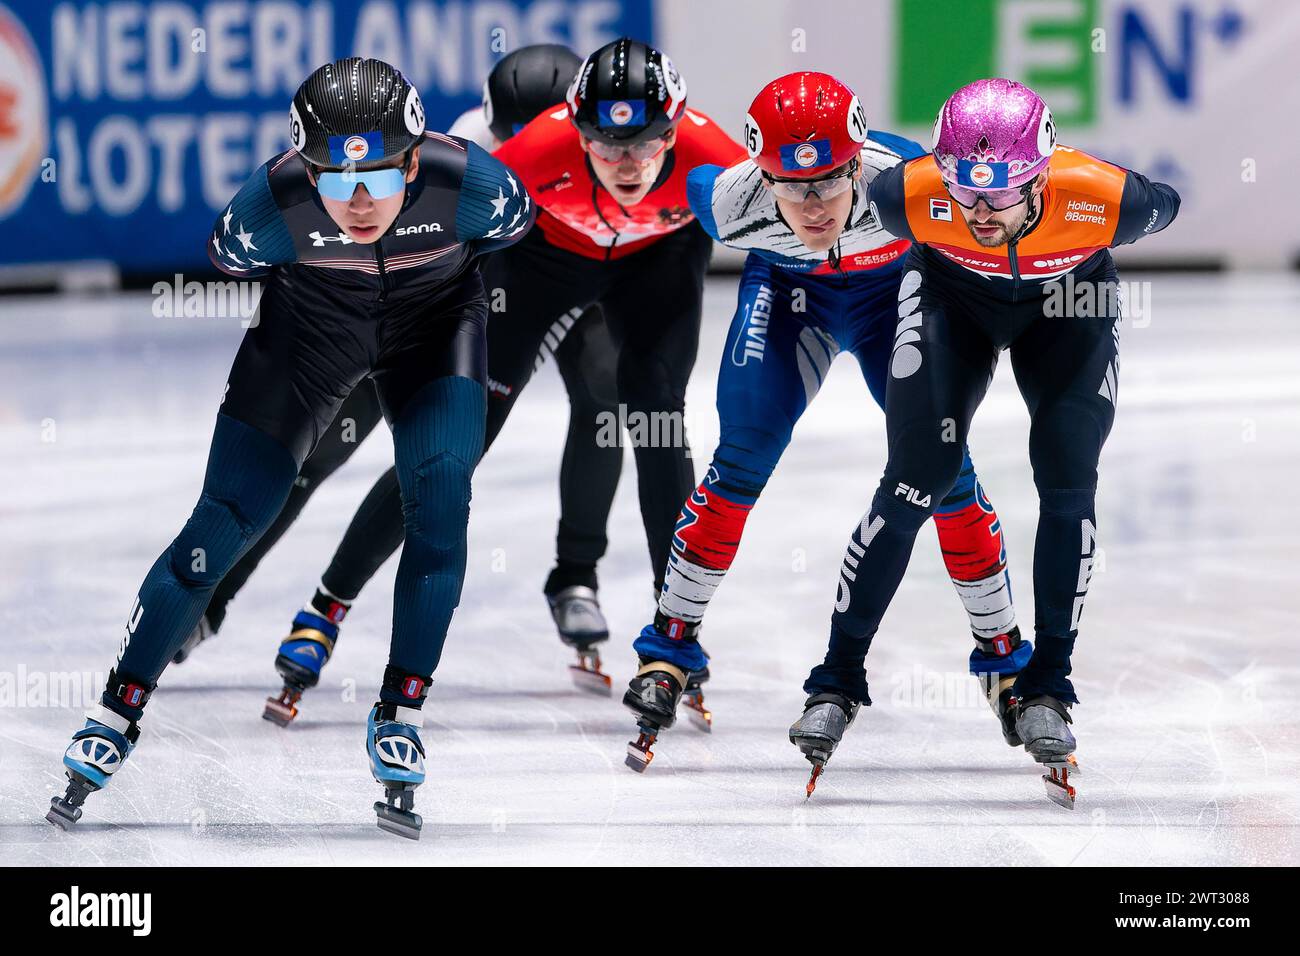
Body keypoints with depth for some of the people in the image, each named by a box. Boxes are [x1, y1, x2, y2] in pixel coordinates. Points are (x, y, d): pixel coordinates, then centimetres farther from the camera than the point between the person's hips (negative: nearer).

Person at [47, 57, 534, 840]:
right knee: (227, 519, -4)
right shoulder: (274, 203, -34)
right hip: (311, 326, 0)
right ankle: (117, 714, 8)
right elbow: (230, 258, -8)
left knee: (439, 495, -21)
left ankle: (401, 717, -8)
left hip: (433, 324, 0)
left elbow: (516, 223, -9)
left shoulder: (466, 182, -35)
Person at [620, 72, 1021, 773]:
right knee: (742, 463, -12)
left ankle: (1002, 653, 10)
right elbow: (689, 180, -8)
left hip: (896, 288, 0)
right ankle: (670, 646, 1)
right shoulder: (728, 201, -35)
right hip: (787, 290, 1)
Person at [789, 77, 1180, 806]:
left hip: (1069, 297, 0)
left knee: (1068, 483, -10)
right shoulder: (912, 194, -37)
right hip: (953, 291, 0)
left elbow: (1164, 207, -14)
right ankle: (839, 678, 3)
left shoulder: (1104, 198, -39)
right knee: (920, 477, -8)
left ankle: (1045, 688, 5)